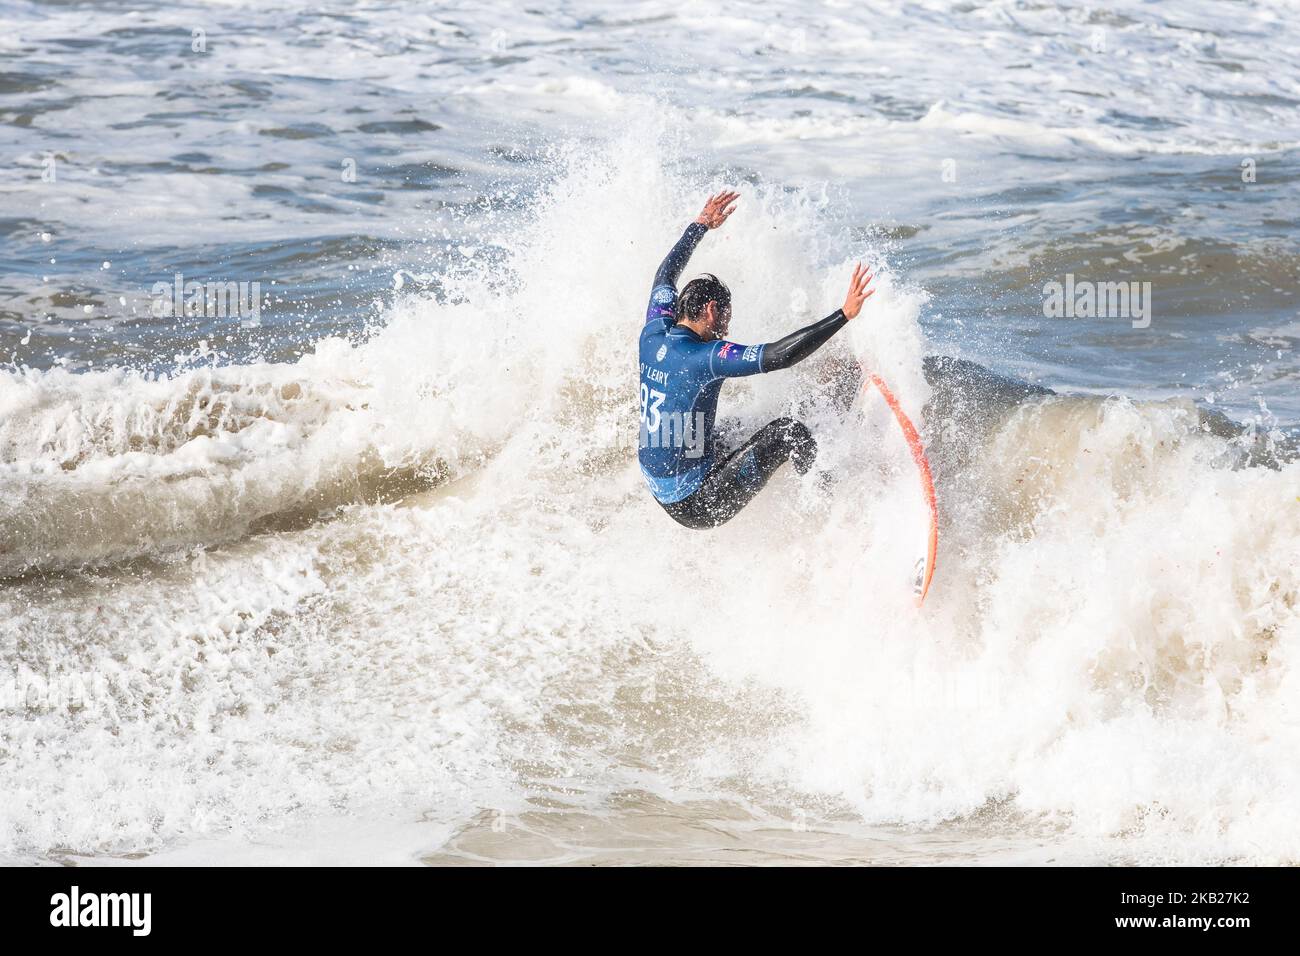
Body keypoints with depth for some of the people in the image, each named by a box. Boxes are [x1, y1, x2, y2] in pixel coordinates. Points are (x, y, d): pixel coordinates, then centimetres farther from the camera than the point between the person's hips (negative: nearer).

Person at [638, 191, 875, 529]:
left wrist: (701, 225, 33)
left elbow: (665, 275, 21)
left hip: (662, 497, 9)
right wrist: (844, 314, -31)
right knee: (790, 432, -4)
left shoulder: (654, 333, 1)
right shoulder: (704, 357, -22)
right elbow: (779, 355, -32)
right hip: (698, 506, -9)